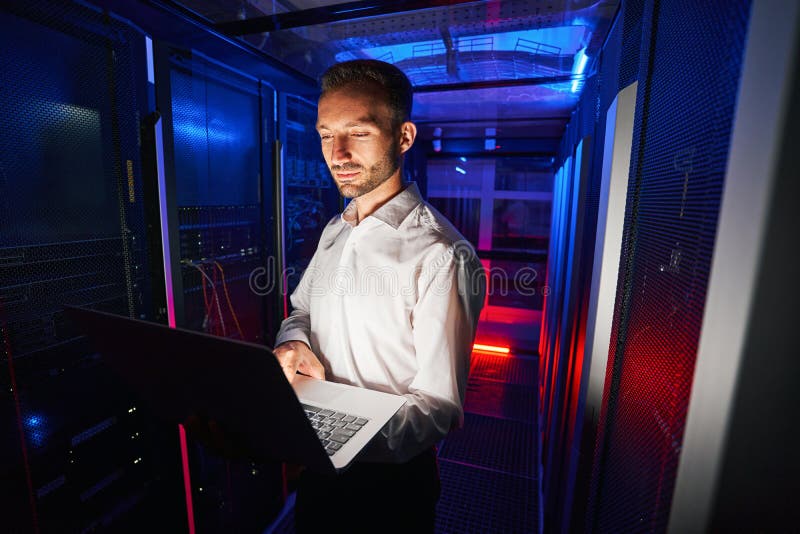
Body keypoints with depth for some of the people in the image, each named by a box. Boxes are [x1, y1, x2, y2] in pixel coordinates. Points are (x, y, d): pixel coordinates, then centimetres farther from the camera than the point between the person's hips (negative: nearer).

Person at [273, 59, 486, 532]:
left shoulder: (442, 256, -26)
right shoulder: (334, 233, 0)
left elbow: (439, 405, -23)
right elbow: (300, 310, 11)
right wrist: (293, 343, -12)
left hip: (391, 477, -6)